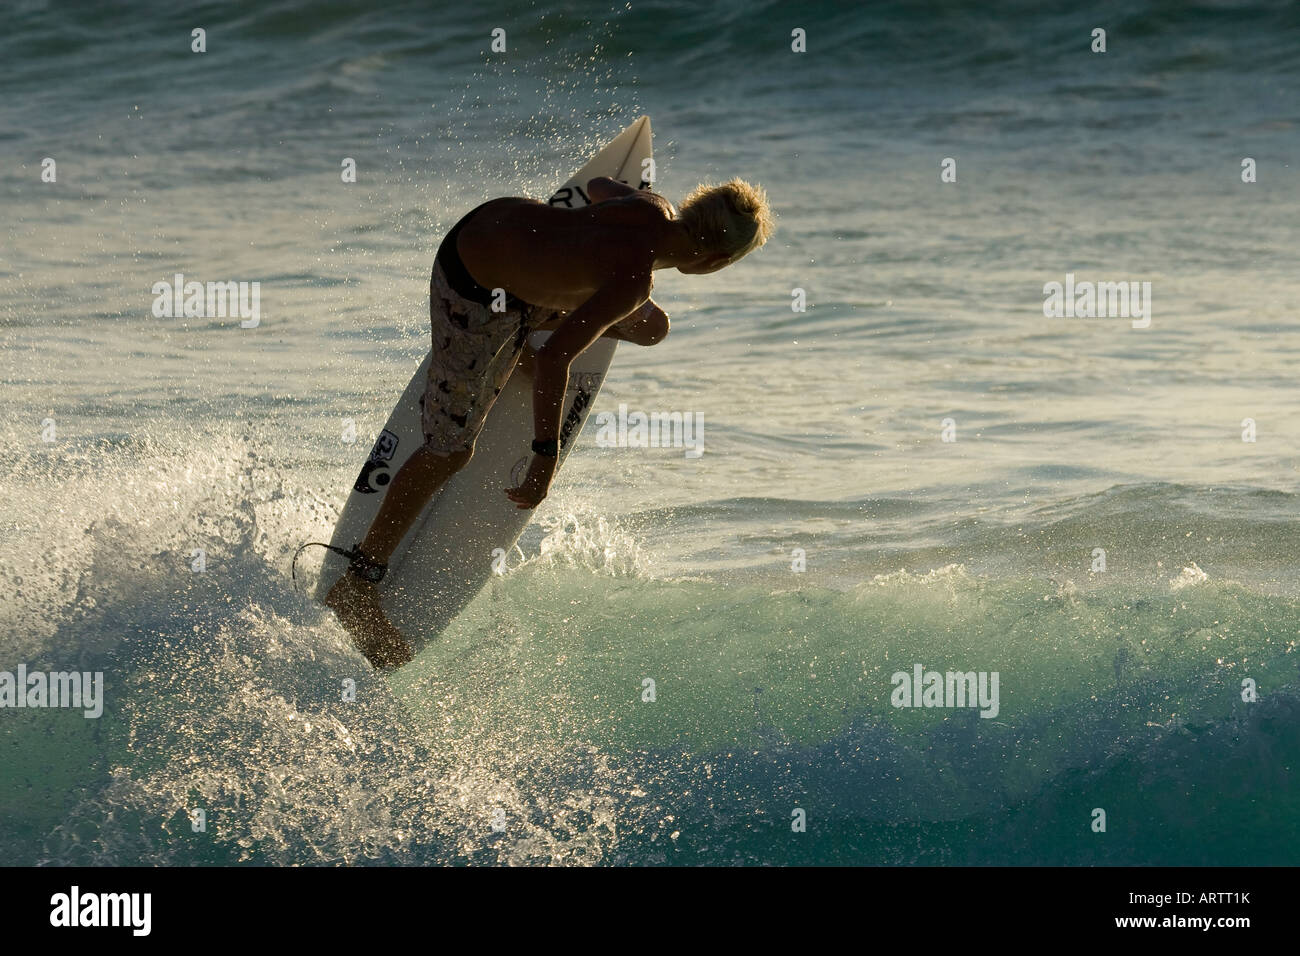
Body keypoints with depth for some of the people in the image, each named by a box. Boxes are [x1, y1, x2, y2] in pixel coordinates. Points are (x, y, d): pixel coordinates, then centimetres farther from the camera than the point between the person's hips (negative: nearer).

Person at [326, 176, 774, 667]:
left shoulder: (655, 208, -11)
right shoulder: (632, 281, -34)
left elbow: (599, 186, 13)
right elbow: (553, 358, -35)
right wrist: (546, 457, -31)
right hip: (476, 297, -8)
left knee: (650, 327, 13)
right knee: (449, 450, -4)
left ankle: (519, 343, 37)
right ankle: (357, 585, 8)